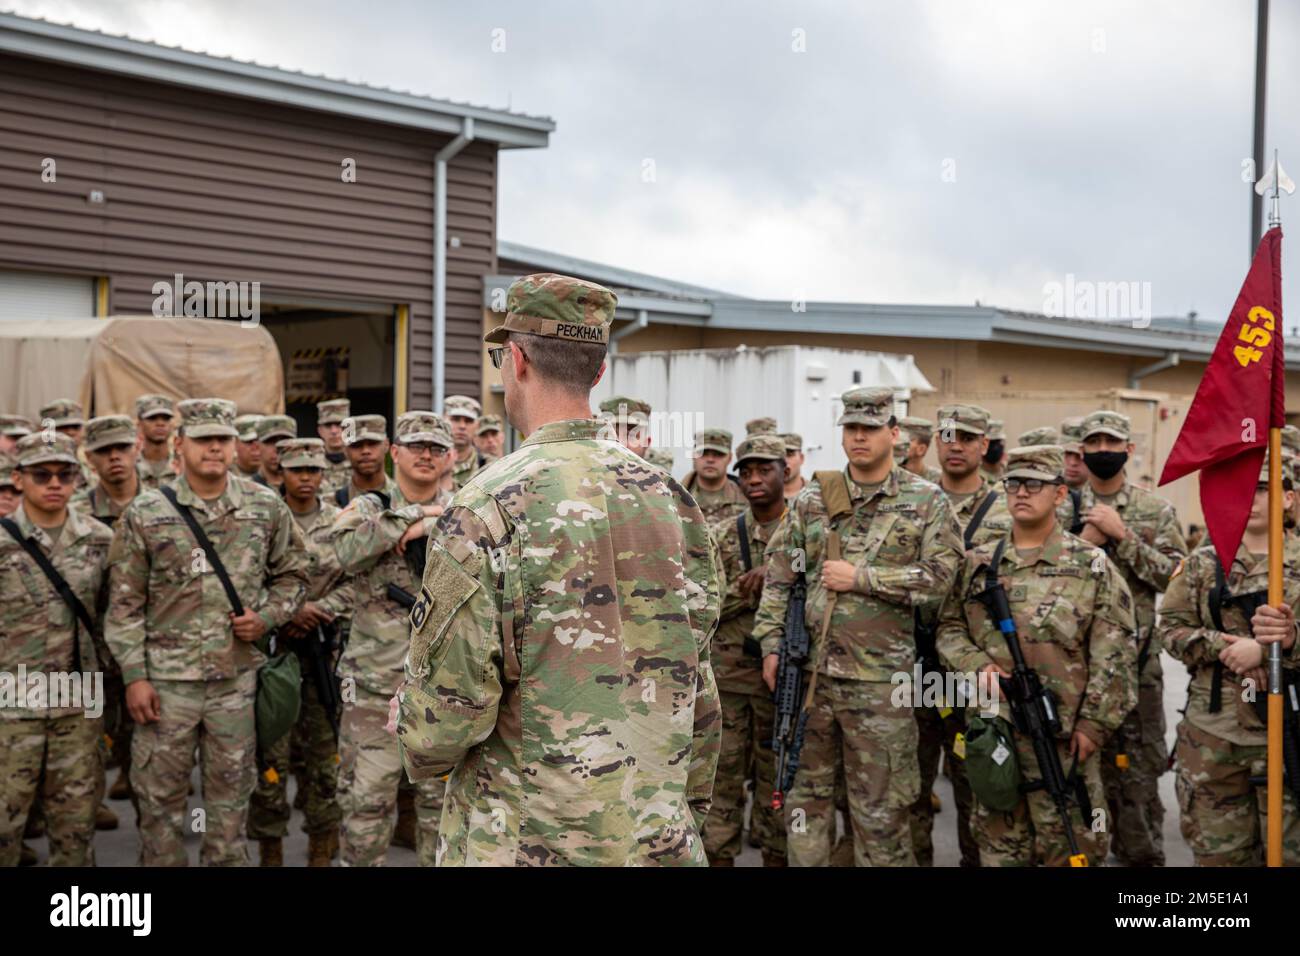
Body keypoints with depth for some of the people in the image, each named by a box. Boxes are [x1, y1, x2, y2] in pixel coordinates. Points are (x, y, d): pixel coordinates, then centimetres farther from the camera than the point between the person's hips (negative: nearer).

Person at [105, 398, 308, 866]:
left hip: (238, 676, 2)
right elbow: (125, 604, -1)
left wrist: (267, 616, -4)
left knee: (230, 796, 11)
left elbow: (292, 574, 14)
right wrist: (134, 675, -6)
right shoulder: (145, 513, -3)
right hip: (167, 678, -1)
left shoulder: (267, 507, 3)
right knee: (160, 796, 7)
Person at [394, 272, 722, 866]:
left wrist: (419, 749, 5)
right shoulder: (673, 501, 1)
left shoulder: (488, 508, -16)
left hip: (525, 842, -5)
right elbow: (699, 686, 7)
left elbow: (449, 703, -17)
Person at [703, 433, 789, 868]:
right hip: (727, 673, 2)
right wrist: (744, 589, -15)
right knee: (723, 774, 5)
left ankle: (776, 855, 19)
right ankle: (719, 855, 13)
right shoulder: (722, 535, 6)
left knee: (777, 779, 8)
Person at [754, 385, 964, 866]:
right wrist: (771, 644, 2)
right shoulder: (812, 498, 8)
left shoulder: (926, 501, 0)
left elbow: (938, 575, -9)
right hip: (809, 669, 3)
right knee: (806, 792, 12)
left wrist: (861, 578, -13)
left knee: (880, 807, 4)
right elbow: (778, 575, 9)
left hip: (879, 677, -3)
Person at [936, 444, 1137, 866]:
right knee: (999, 847, 13)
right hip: (991, 732, 3)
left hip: (1063, 737, -3)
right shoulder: (977, 562, 9)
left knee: (1069, 847, 4)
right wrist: (977, 665, -7)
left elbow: (1113, 656, -4)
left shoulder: (1091, 566, -1)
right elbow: (949, 628, 12)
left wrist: (1094, 724, -9)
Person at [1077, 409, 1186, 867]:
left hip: (1135, 657, -1)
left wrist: (1122, 535, -16)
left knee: (1138, 762, 4)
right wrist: (1082, 542, -12)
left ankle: (1142, 853, 15)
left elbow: (1174, 576, -8)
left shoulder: (1156, 511, 2)